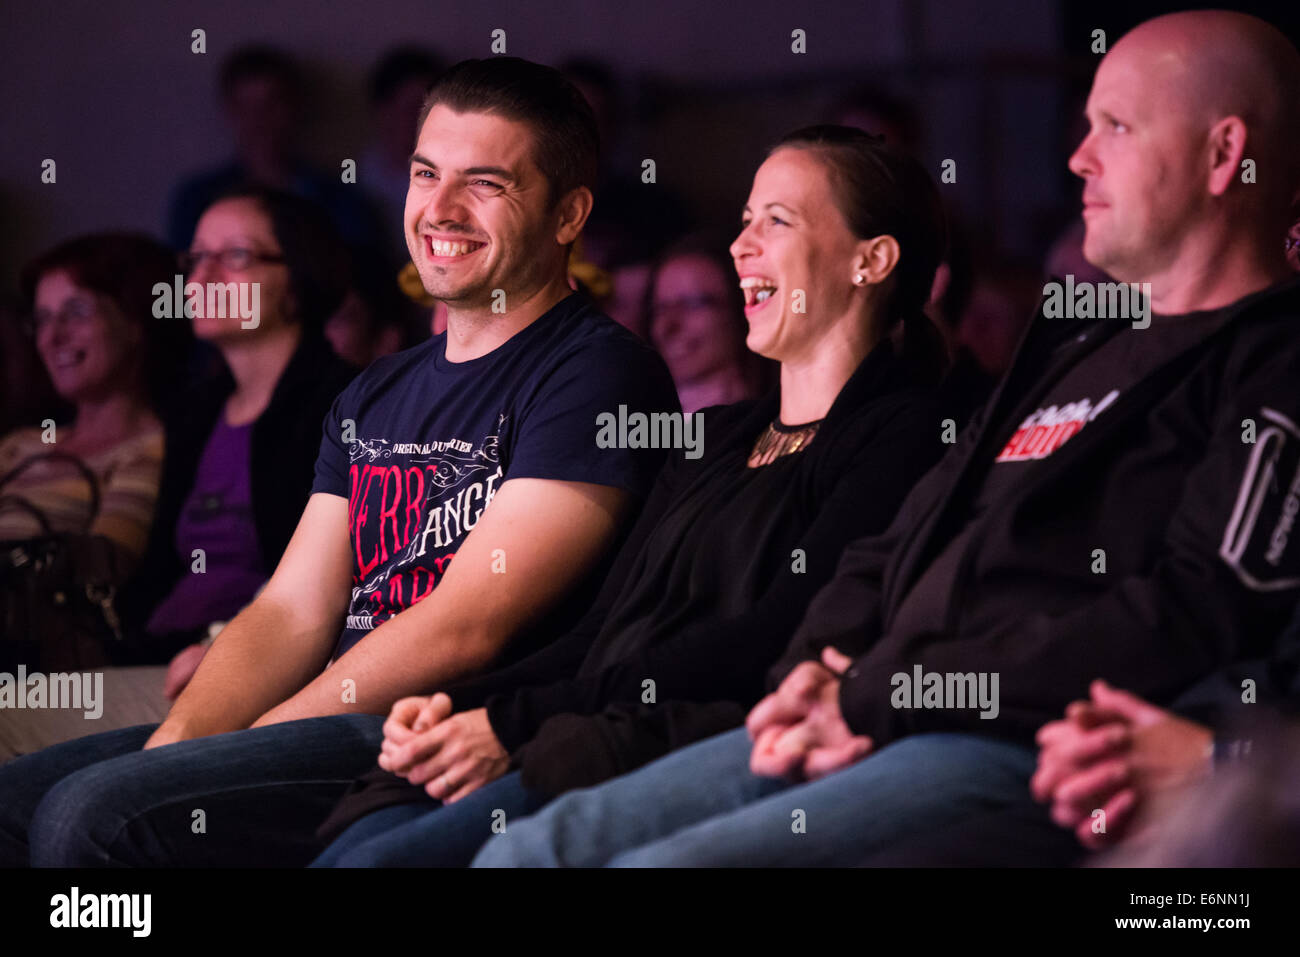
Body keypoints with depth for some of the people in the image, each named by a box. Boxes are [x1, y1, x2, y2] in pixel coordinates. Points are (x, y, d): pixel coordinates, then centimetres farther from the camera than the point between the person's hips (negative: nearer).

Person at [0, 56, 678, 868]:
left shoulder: (599, 374, -6)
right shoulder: (377, 396, 22)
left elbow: (464, 628, -13)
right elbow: (293, 612, 15)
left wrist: (244, 744, -12)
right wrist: (174, 744, -5)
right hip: (343, 728, 8)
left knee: (92, 817, -24)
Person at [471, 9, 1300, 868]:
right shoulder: (1077, 348, 27)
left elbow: (1193, 623, -16)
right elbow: (900, 547, 29)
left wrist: (874, 700, -13)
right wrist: (816, 671, 4)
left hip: (1022, 756, -9)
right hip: (877, 732, 9)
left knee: (655, 869, -29)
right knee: (531, 849, -7)